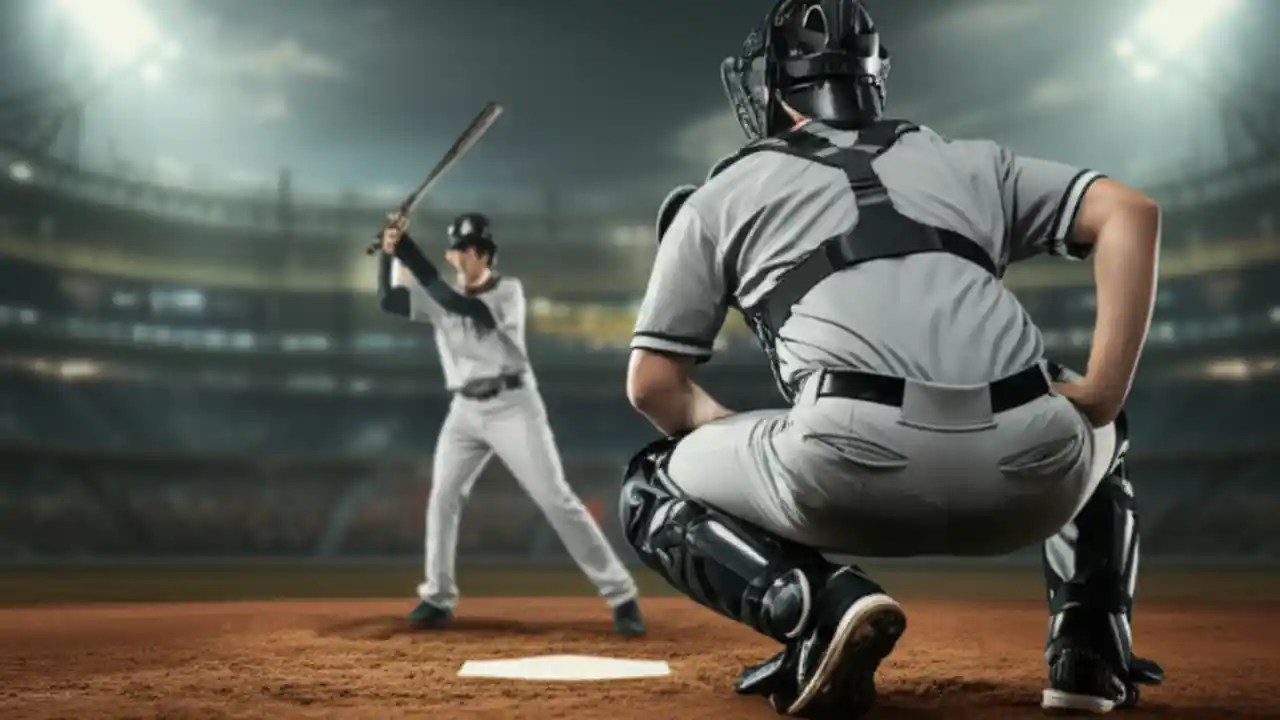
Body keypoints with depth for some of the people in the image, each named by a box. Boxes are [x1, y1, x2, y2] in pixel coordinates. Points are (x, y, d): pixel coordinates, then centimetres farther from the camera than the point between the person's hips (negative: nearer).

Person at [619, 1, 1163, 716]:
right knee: (1097, 432, 40)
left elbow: (652, 383, 17)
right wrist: (1104, 392, 13)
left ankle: (823, 607, -2)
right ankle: (1092, 651, 22)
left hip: (852, 469, -3)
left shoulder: (720, 196, 21)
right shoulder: (970, 160, 27)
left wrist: (753, 450, 34)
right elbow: (1130, 211, 15)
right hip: (1030, 481, 4)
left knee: (654, 491, 24)